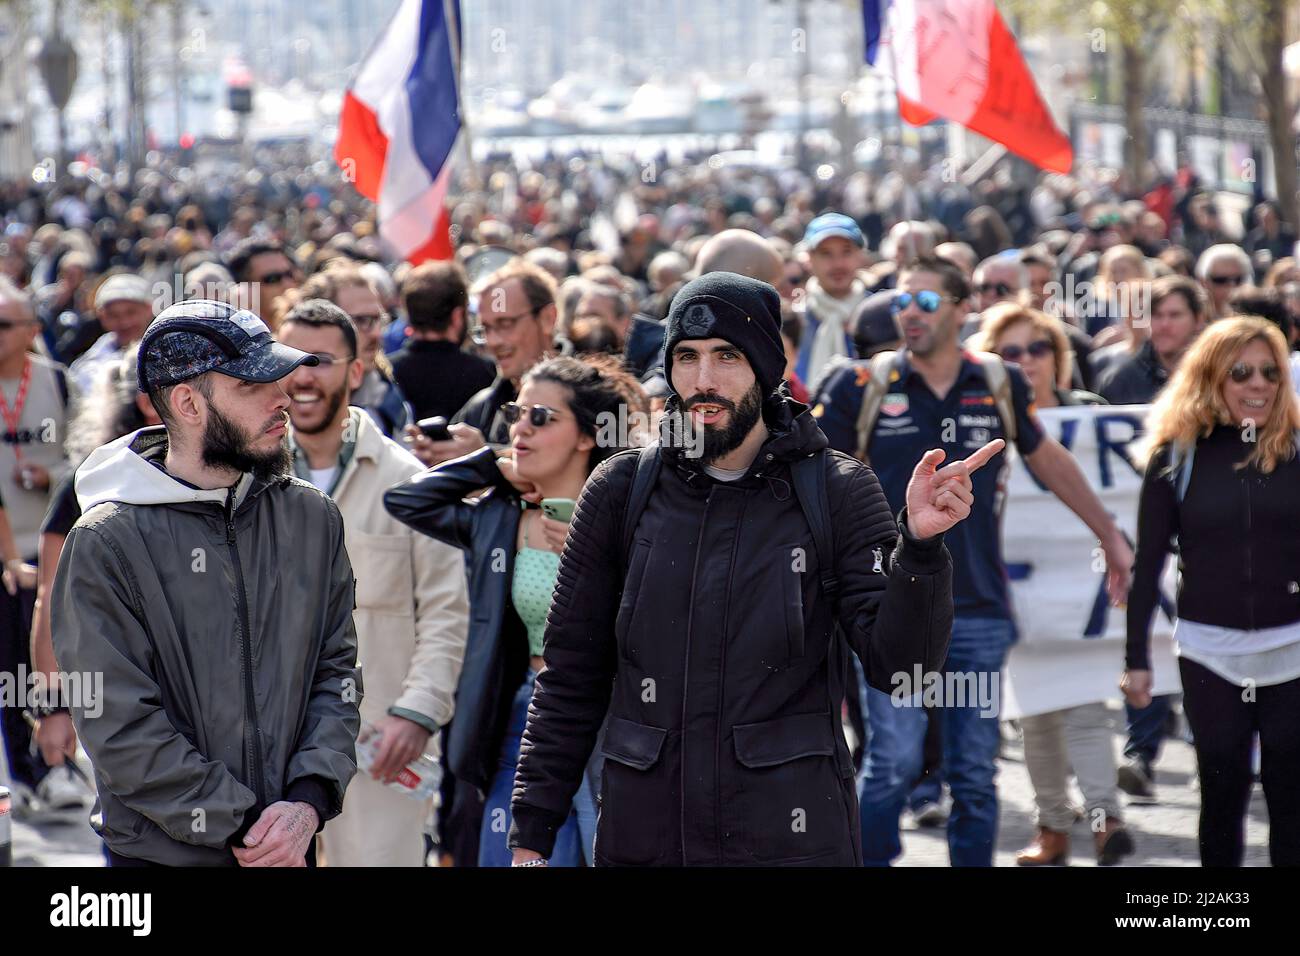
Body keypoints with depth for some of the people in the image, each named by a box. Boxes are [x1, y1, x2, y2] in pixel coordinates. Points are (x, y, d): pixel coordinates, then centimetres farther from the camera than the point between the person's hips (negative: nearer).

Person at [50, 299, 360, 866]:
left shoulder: (313, 518, 4)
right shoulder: (106, 543, -11)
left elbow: (336, 668, 3)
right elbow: (119, 725, -15)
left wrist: (308, 803, -11)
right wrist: (240, 826, -16)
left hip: (292, 841, 4)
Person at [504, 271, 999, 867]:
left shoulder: (837, 493, -2)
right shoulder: (621, 491, 2)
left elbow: (896, 663, -10)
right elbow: (571, 677, 6)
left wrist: (919, 543, -26)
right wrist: (531, 835, 2)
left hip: (793, 838, -2)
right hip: (640, 837, 2)